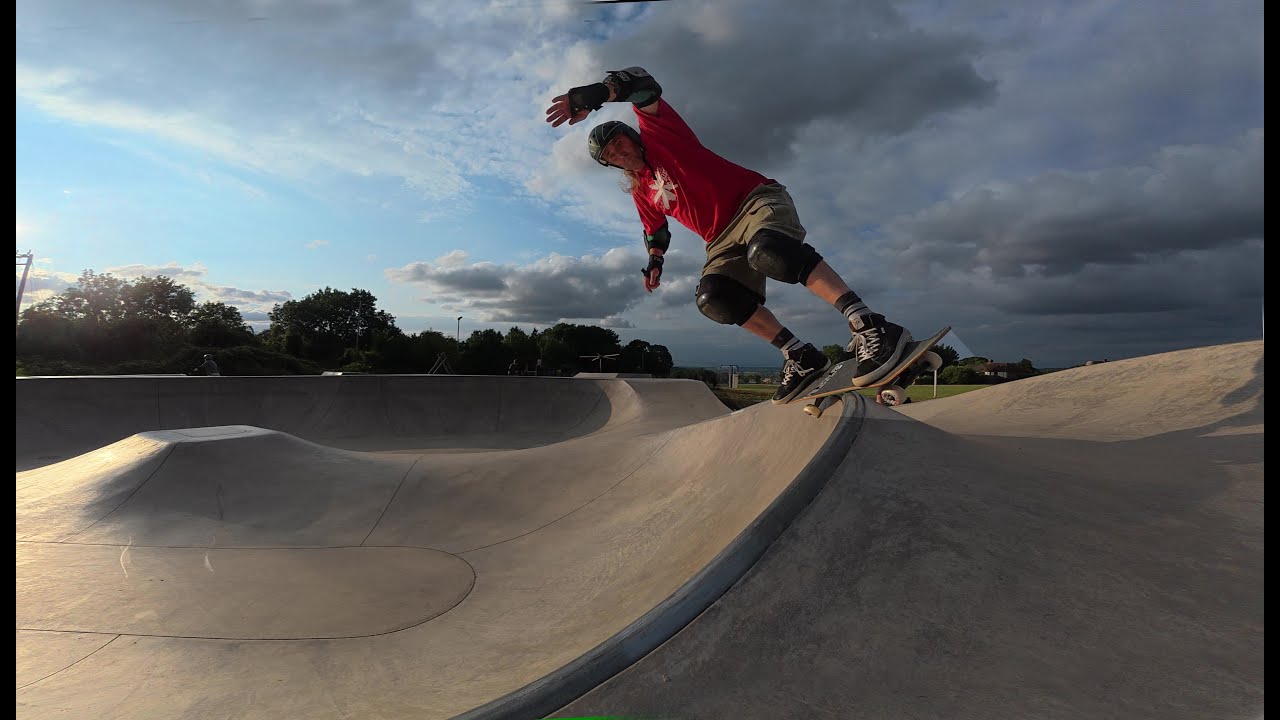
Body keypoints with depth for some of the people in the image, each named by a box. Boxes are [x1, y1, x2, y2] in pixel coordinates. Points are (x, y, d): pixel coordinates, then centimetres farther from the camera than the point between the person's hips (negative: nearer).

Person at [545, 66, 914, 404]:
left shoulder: (656, 131, 2)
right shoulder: (641, 191, 19)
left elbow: (642, 82, -13)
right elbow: (656, 230, 33)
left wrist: (591, 94, -25)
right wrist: (655, 262, 16)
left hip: (755, 200, -6)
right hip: (723, 240, 7)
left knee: (764, 248, -40)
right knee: (710, 297, -21)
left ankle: (868, 326, -43)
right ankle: (800, 357, -17)